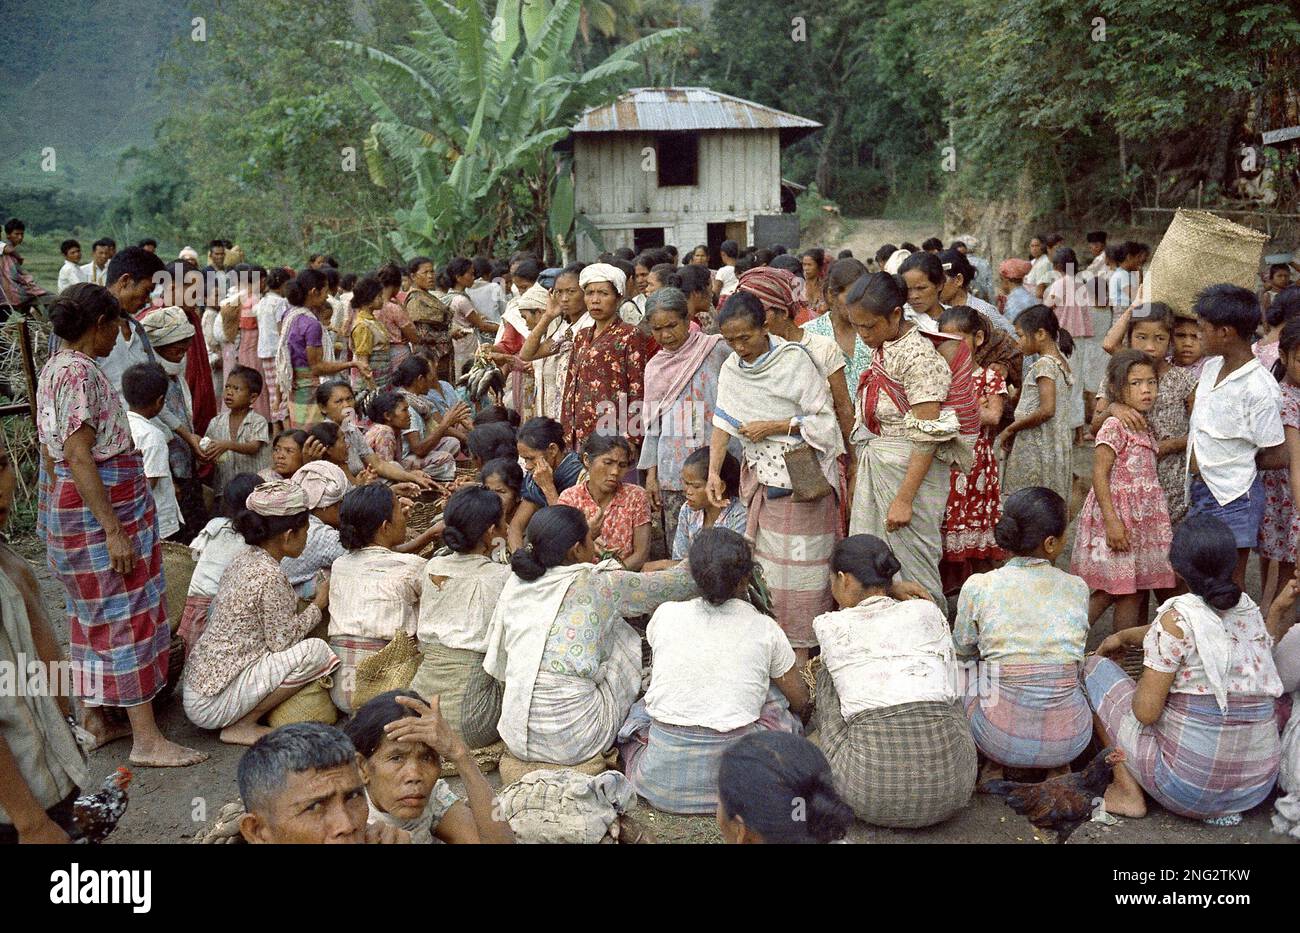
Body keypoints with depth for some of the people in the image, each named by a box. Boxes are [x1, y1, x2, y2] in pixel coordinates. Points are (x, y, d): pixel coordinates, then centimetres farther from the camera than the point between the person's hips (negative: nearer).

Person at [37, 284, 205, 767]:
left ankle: (93, 719, 27)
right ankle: (146, 740, 0)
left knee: (91, 615, 17)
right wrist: (114, 530, -25)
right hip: (104, 508, -10)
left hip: (66, 507, 10)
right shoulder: (82, 373, -18)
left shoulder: (55, 367, 12)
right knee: (128, 616, -6)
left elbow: (51, 450, 18)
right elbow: (79, 457, -24)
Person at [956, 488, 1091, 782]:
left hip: (1002, 737, -2)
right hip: (1070, 739, 2)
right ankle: (1060, 768, 17)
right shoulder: (1077, 588, -1)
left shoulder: (978, 587, -7)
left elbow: (963, 649, 12)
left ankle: (995, 765, 16)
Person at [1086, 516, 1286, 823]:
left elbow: (1145, 711, -18)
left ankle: (1128, 792, 7)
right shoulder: (1250, 610, 1)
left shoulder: (1177, 619, -19)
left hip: (1187, 784, -7)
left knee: (1095, 668, 6)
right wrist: (1124, 636, 26)